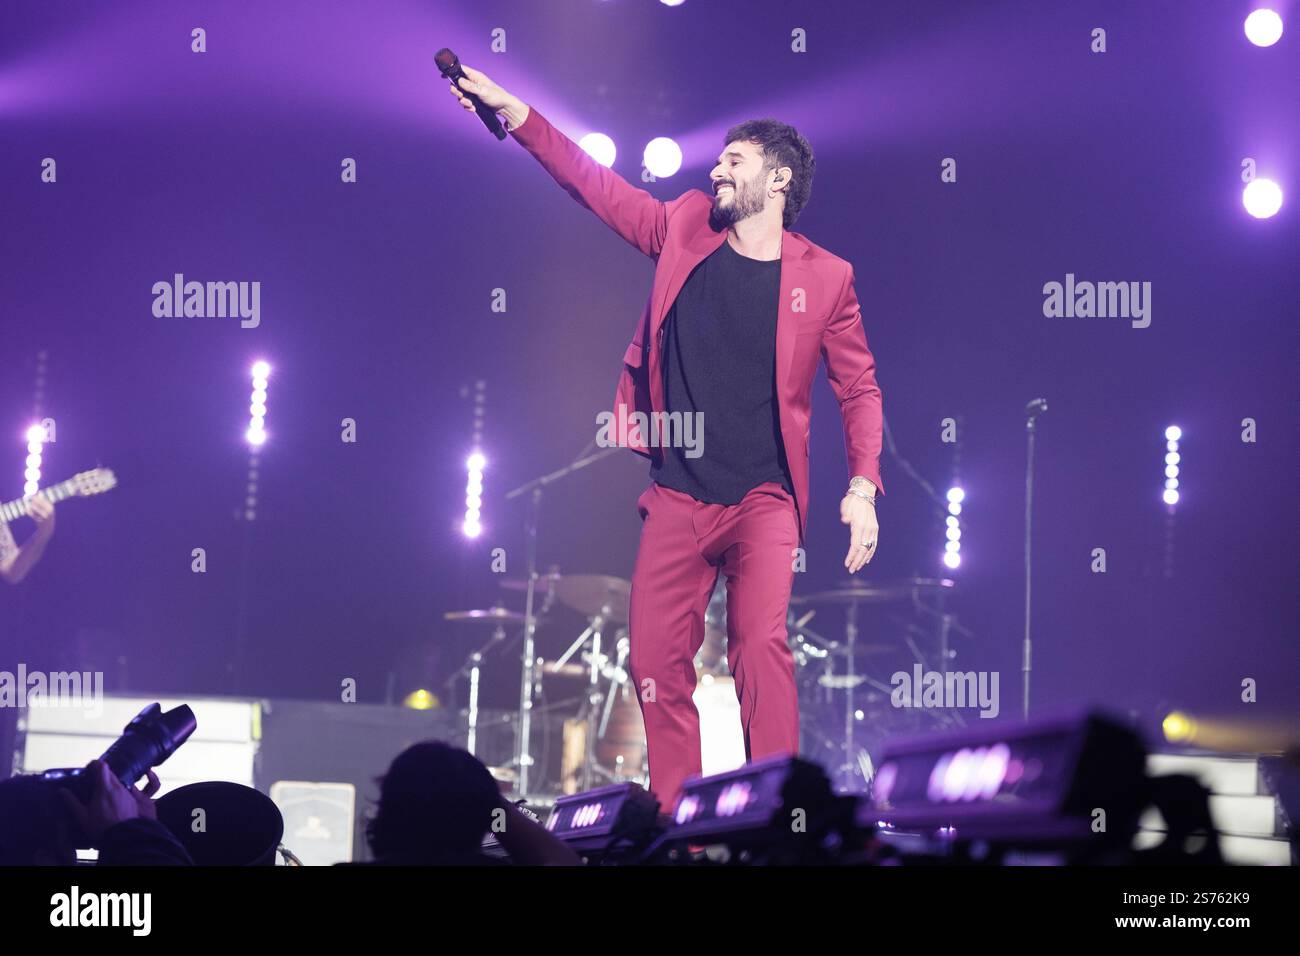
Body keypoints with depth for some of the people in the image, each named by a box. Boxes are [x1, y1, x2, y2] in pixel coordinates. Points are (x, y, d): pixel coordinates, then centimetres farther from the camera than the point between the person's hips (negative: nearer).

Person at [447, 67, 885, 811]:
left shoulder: (824, 277, 0)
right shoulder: (686, 227, 7)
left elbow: (859, 387, 3)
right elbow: (595, 183, 14)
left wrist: (863, 486, -9)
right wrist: (512, 111, 10)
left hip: (764, 498, -4)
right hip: (677, 496, 4)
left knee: (761, 645, -23)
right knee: (658, 663, 1)